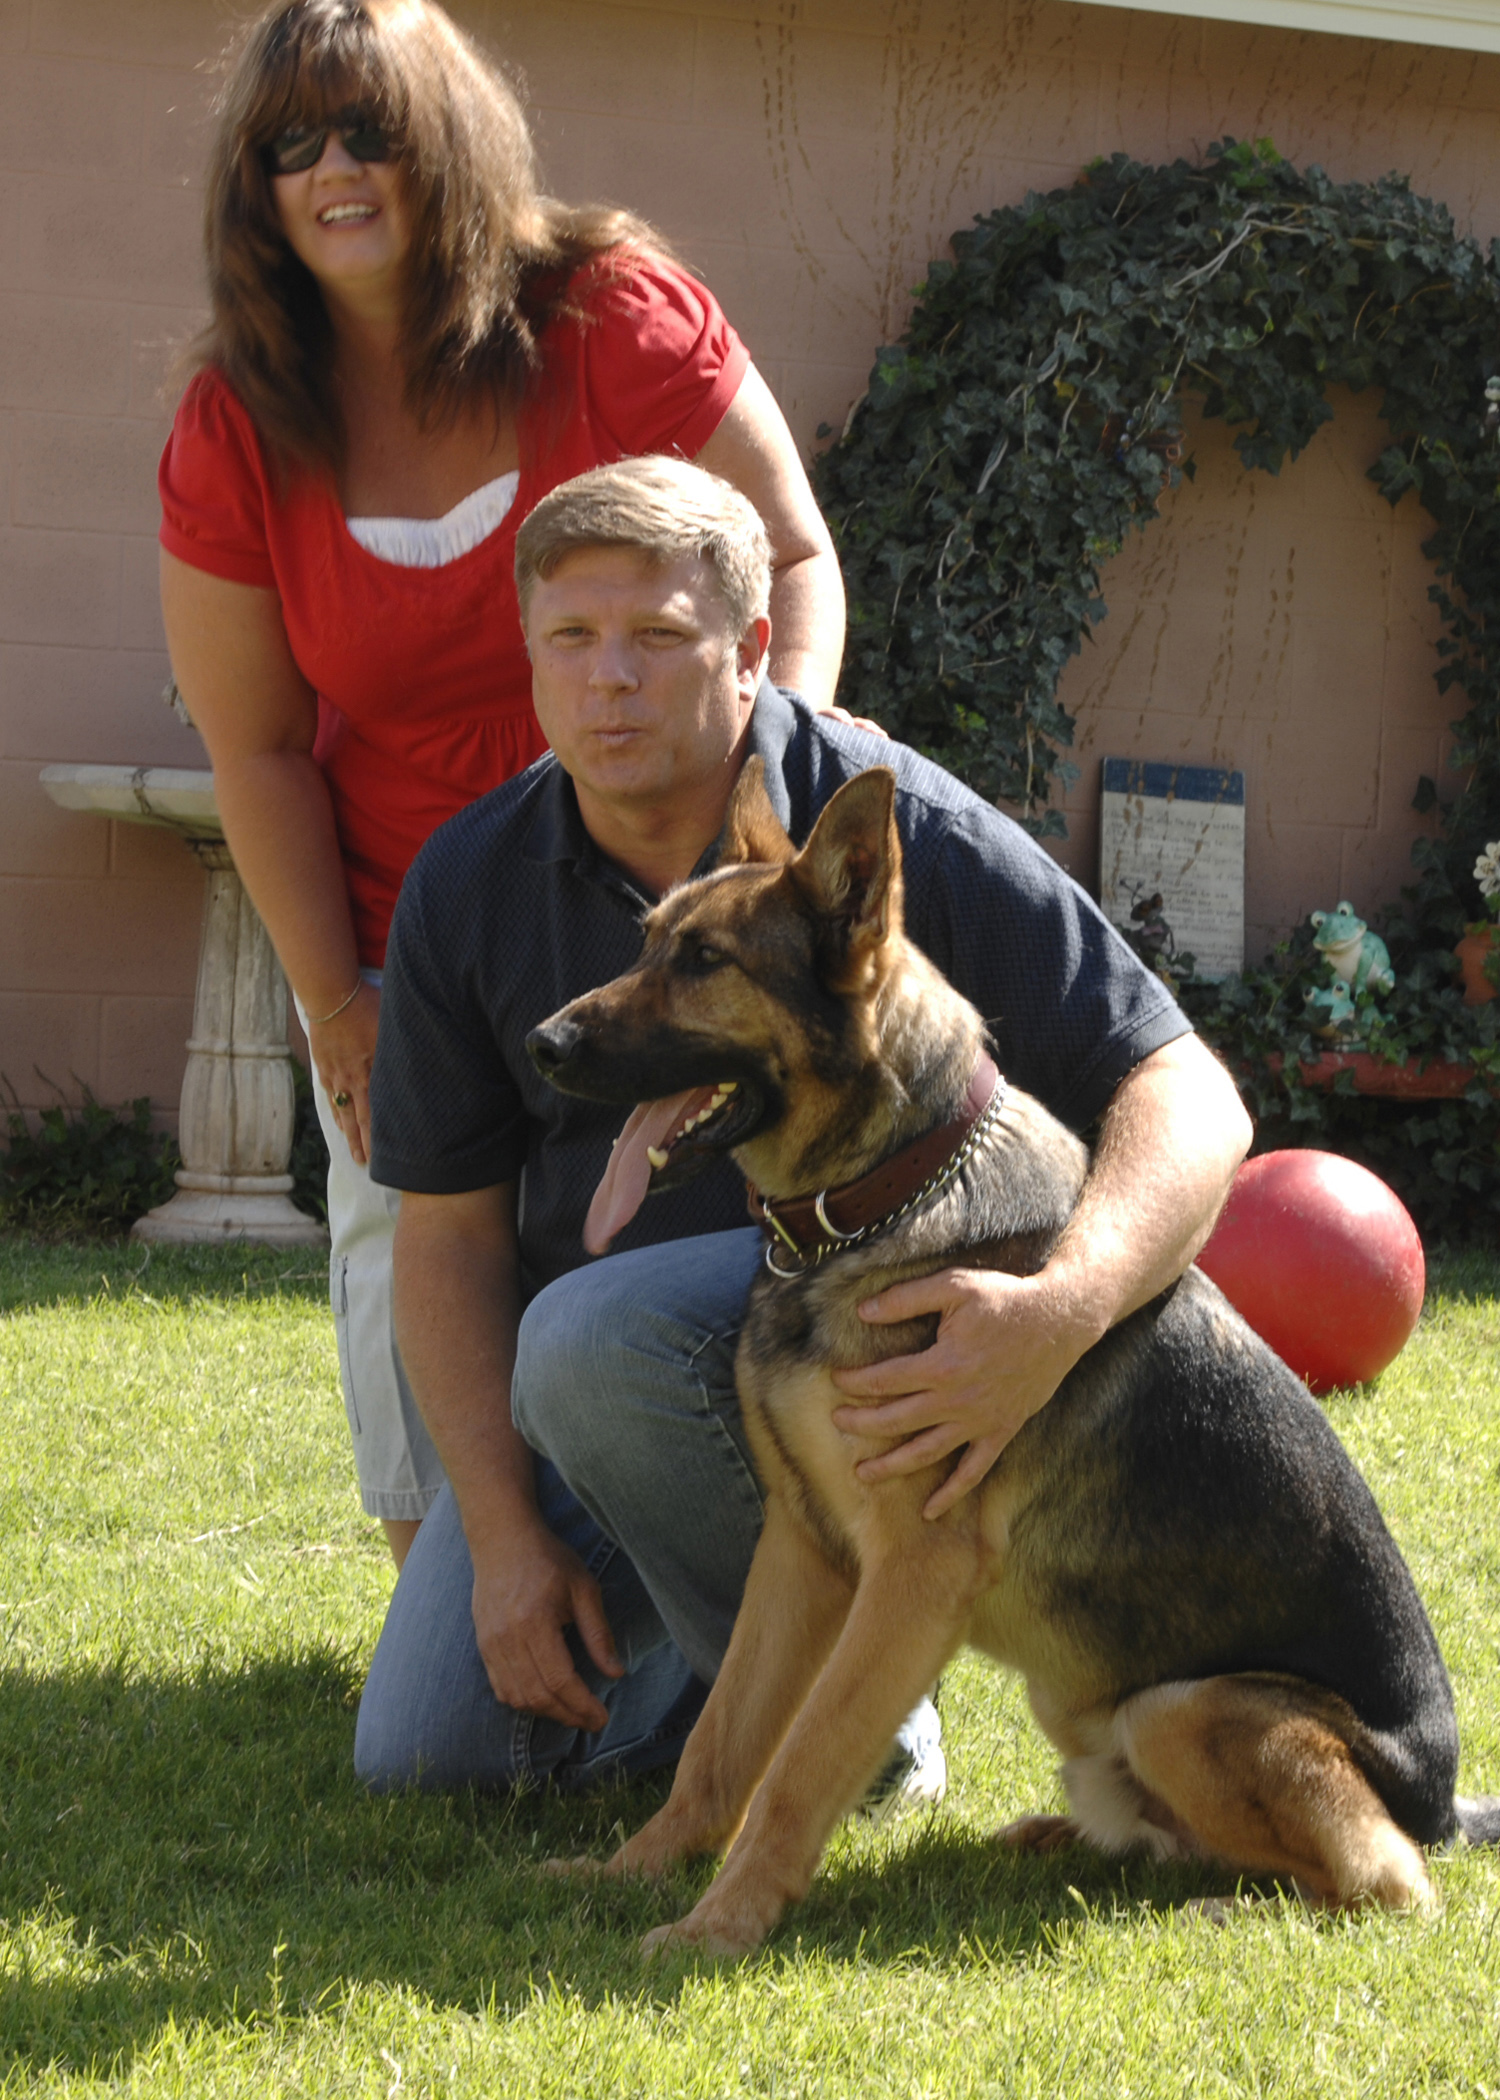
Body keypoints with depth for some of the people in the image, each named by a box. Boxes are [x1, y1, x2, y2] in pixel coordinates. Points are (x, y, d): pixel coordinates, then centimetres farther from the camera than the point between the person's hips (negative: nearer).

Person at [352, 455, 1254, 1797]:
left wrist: (1061, 1312, -41)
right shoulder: (468, 884, -5)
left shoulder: (896, 831, -18)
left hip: (878, 1343, -4)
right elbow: (449, 1230, -1)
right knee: (424, 1755, -7)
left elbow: (1187, 1099, -21)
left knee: (593, 1337, -35)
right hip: (581, 1382, 5)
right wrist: (505, 1535, -10)